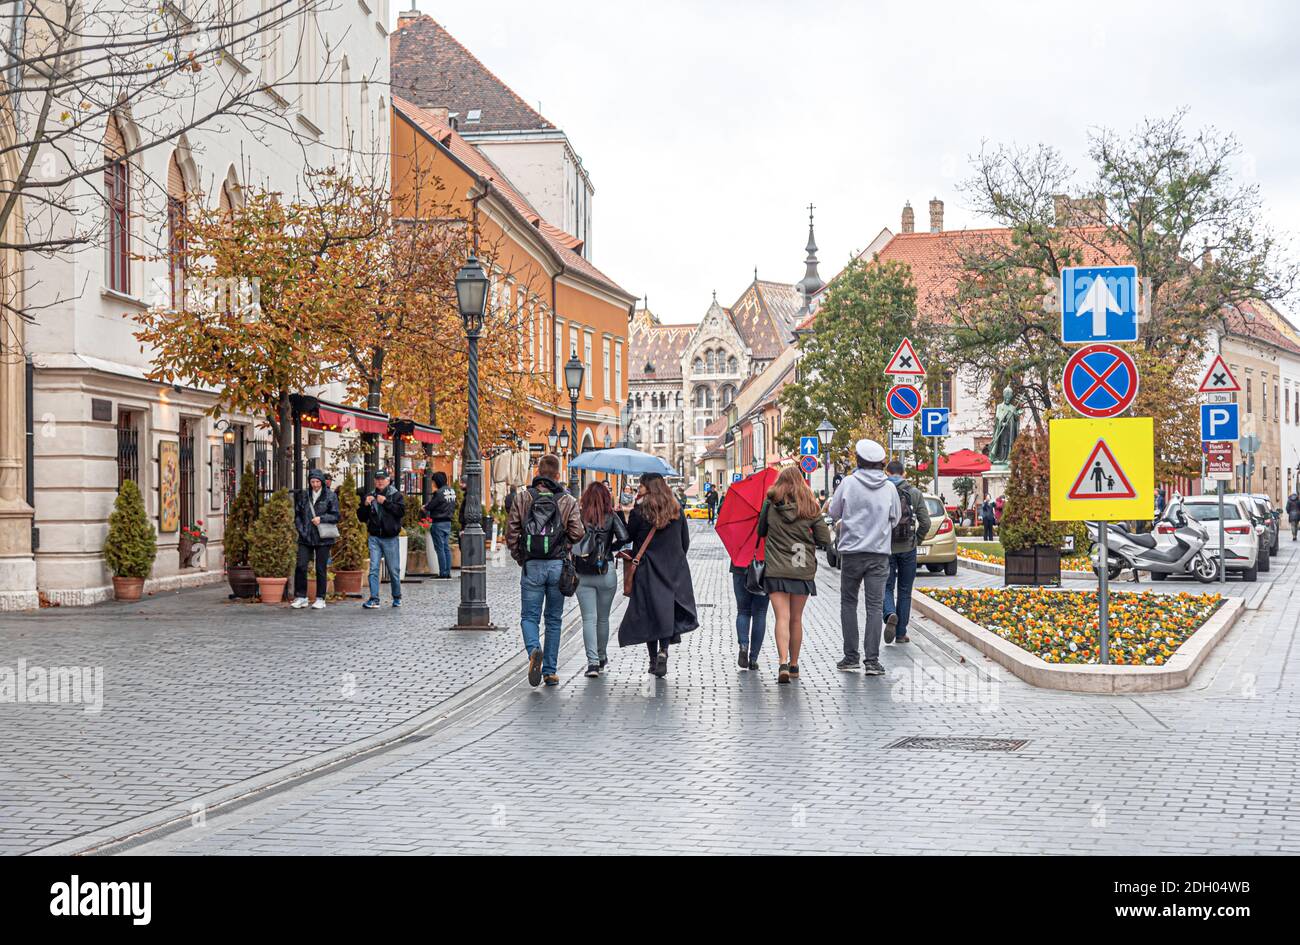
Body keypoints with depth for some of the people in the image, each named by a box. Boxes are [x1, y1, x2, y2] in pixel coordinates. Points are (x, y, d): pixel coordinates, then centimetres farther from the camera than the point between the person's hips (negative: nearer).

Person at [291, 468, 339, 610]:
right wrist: (301, 530, -1)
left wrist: (321, 518, -17)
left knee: (321, 569, 2)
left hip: (323, 539, -2)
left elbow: (335, 516, -2)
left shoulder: (330, 496, 2)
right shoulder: (303, 496, 11)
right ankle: (301, 597, 4)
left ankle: (320, 599, 10)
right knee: (301, 567, -6)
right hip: (305, 538, 2)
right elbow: (297, 515, 12)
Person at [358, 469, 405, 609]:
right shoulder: (370, 496, 10)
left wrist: (385, 502, -19)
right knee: (373, 568, -5)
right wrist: (365, 505, -7)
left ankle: (397, 597, 22)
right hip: (374, 537, 2)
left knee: (394, 570, 6)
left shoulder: (395, 495, 0)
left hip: (390, 538, -2)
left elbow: (401, 510, -15)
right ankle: (374, 599, -5)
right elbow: (361, 517, 10)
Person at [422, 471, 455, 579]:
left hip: (438, 523, -8)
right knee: (447, 548, 11)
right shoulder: (452, 491, 7)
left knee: (440, 549, -3)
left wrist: (425, 507, 9)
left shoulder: (439, 493, -16)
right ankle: (448, 572, 11)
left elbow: (428, 507, -11)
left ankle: (443, 572, -3)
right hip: (448, 522, 8)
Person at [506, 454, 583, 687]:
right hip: (558, 565, 1)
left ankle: (534, 650, -24)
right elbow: (577, 533, -7)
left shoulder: (522, 498, 1)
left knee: (529, 617, 6)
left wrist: (520, 558, 12)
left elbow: (511, 533, -1)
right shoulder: (568, 501, 0)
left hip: (532, 566, -1)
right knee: (554, 619, 12)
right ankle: (550, 671, 13)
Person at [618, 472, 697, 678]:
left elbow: (627, 537, 0)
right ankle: (663, 650, -14)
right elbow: (685, 543, 8)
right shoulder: (677, 511, 2)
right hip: (674, 571, 3)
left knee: (648, 612, 7)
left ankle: (653, 658, 9)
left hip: (647, 570, -3)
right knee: (668, 610, 7)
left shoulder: (639, 512, -10)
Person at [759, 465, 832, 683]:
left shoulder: (770, 505, -1)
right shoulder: (810, 508, -1)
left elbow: (761, 532, 11)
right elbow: (825, 540, 0)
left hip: (776, 570, -1)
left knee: (782, 617, -6)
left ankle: (783, 662, -24)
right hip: (803, 570, 1)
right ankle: (794, 665, 22)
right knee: (796, 619, 13)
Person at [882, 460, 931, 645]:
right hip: (908, 549, 1)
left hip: (885, 548, -1)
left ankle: (890, 614, -19)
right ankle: (901, 633, 13)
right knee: (905, 591, 11)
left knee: (886, 587, 11)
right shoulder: (915, 493, 0)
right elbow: (925, 522, -3)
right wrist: (916, 540, 12)